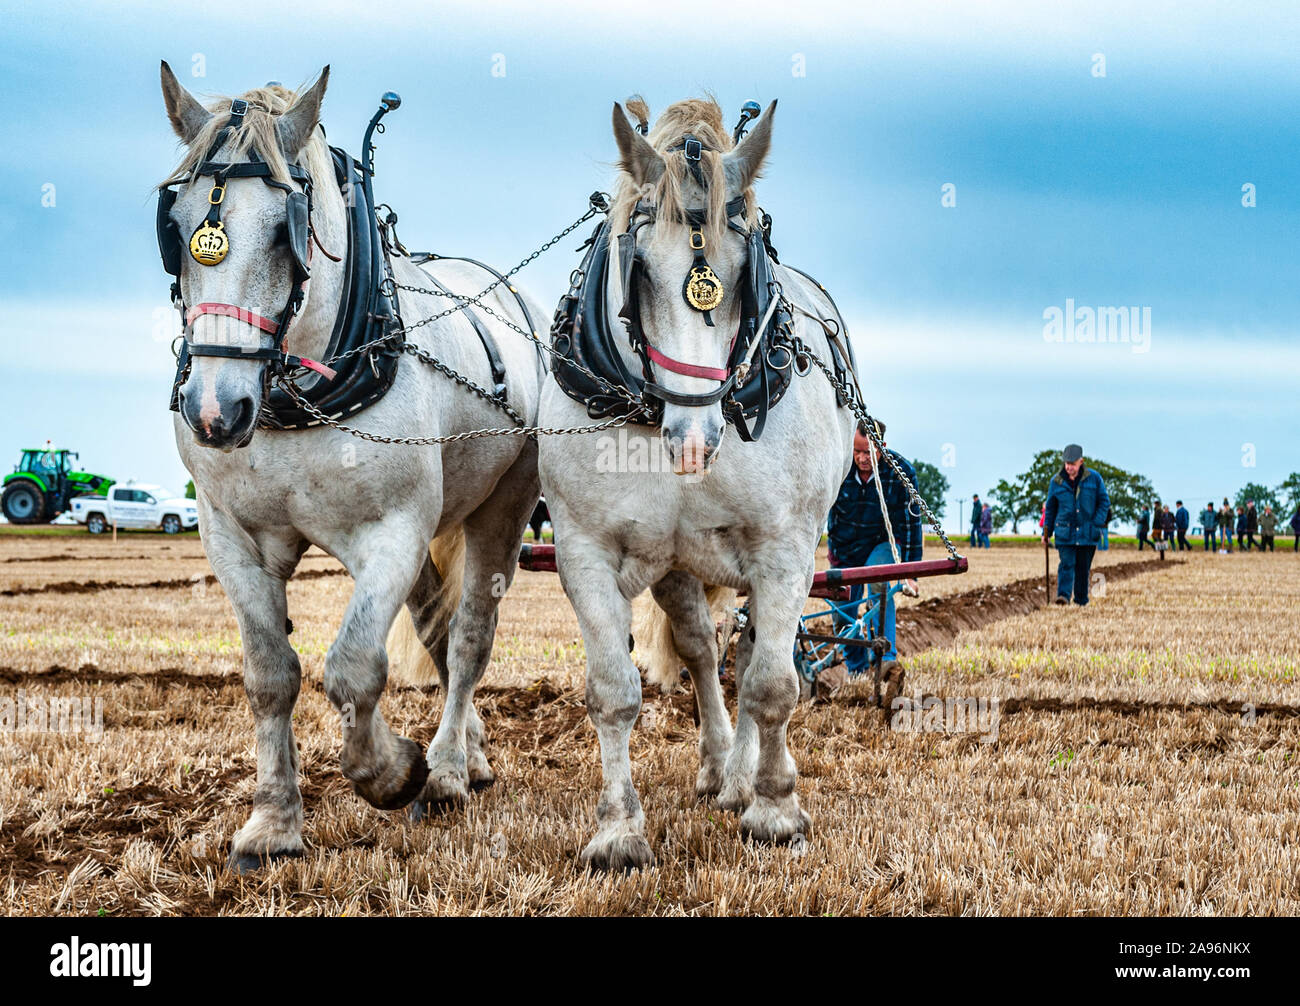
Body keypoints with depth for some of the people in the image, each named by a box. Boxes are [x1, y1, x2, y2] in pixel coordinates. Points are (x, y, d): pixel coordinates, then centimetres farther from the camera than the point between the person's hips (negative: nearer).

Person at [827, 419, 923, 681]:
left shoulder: (901, 471, -19)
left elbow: (911, 522, -12)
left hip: (882, 543, -2)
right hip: (844, 548, 2)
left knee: (878, 584, -33)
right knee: (843, 615, 3)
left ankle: (887, 658, -40)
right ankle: (856, 670, 26)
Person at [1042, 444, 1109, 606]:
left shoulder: (1094, 478, 0)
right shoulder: (1056, 481, 3)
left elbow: (1104, 502, 5)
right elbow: (1050, 509, 12)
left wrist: (1097, 524, -7)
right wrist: (1046, 532, 10)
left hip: (1087, 533, 0)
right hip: (1065, 533, 0)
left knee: (1083, 568, 6)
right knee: (1066, 564, -16)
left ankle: (1081, 600, 15)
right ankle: (1063, 595, -26)